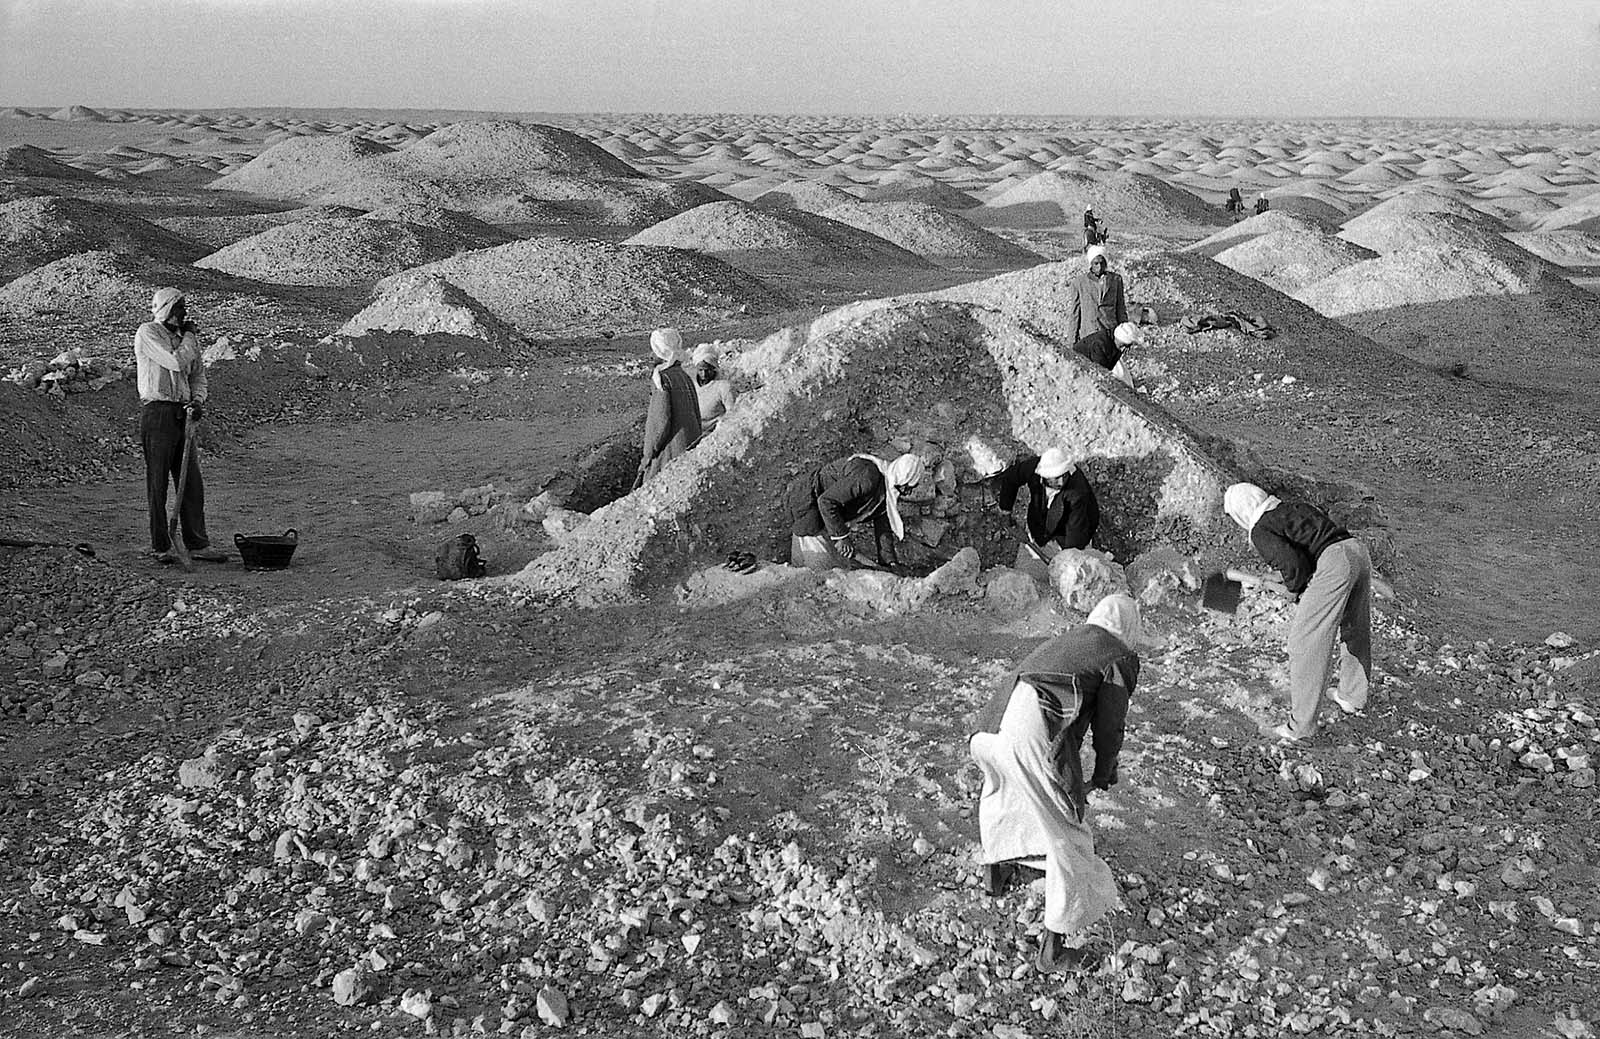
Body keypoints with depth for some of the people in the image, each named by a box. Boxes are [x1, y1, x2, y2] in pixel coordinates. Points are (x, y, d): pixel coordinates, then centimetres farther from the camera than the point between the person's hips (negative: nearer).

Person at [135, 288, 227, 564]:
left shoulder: (184, 336, 15)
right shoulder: (147, 333, -7)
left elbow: (197, 374, 18)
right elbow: (177, 363, -17)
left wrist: (198, 400, 0)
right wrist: (189, 336, -3)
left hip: (182, 414, 7)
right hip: (156, 413, -7)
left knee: (192, 483, 7)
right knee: (157, 483, 0)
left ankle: (197, 544, 13)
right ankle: (160, 547, 7)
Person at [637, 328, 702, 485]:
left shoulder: (662, 379, -13)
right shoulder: (685, 377, 10)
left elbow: (661, 421, -16)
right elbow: (696, 416, 15)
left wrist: (648, 455, -9)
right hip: (690, 447, 8)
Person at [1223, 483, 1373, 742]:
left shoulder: (1260, 531, 1)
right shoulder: (1296, 506, 25)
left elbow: (1292, 563, -12)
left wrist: (1296, 588, 9)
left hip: (1333, 562, -9)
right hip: (1358, 550, 9)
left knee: (1305, 641, -2)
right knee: (1354, 630, 27)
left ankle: (1301, 725, 1)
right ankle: (1352, 697, 46)